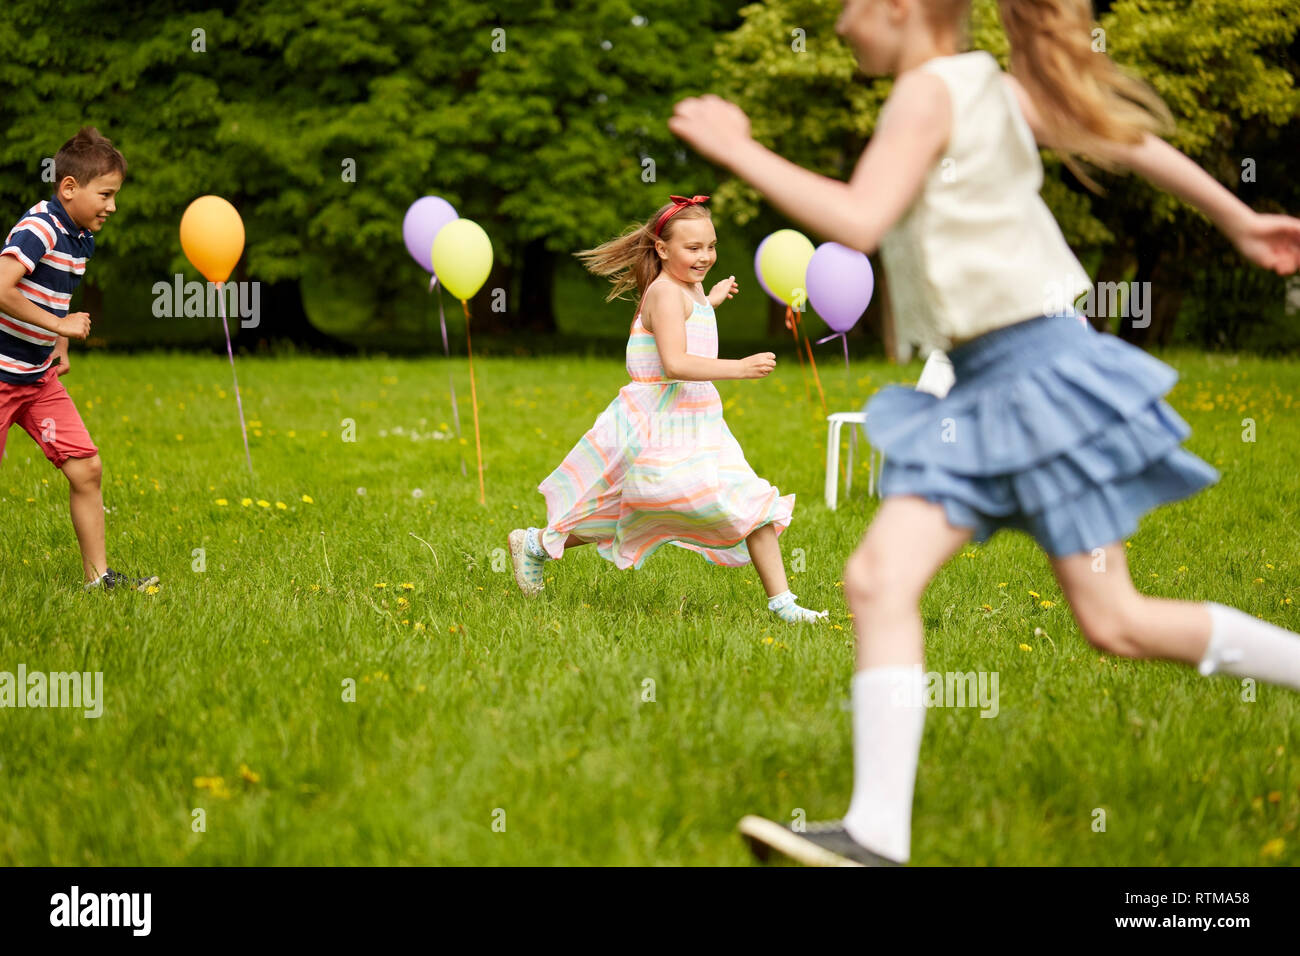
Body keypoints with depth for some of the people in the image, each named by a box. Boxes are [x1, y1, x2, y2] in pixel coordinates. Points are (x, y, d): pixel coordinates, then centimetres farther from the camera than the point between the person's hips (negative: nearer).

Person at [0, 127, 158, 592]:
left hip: (39, 377, 8)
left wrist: (60, 347, 11)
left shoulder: (82, 239, 7)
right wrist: (61, 325, -25)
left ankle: (97, 575, 7)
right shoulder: (39, 229, -20)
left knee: (86, 468, 0)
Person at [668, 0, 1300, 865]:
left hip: (1038, 368, -9)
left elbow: (859, 222, -24)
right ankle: (877, 834, -10)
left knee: (1114, 624, -3)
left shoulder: (932, 89, -12)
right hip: (974, 390, 9)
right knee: (877, 581, -5)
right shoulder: (995, 87, 13)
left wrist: (738, 151, -17)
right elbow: (1127, 139, 19)